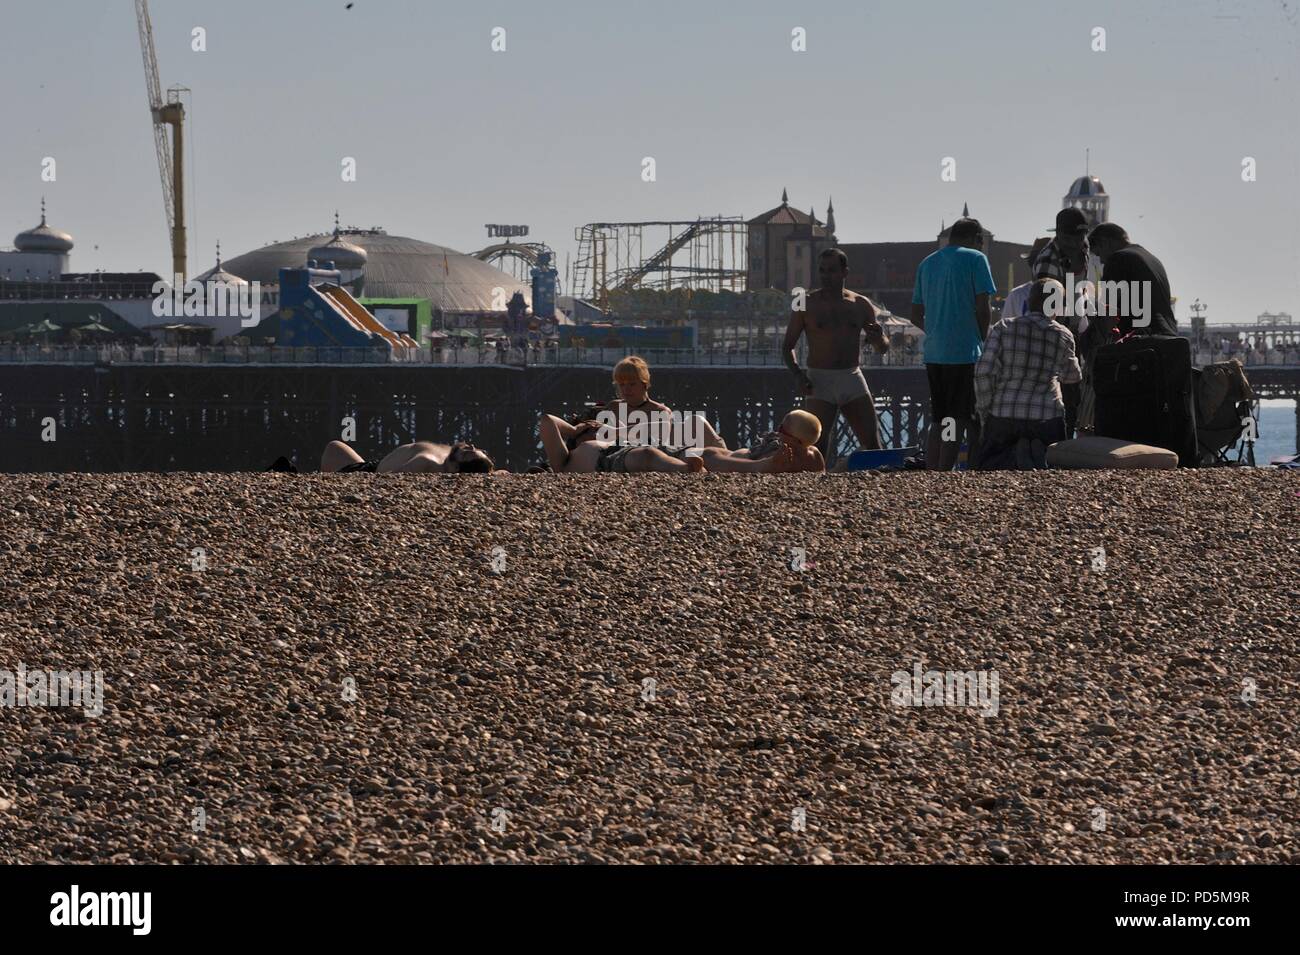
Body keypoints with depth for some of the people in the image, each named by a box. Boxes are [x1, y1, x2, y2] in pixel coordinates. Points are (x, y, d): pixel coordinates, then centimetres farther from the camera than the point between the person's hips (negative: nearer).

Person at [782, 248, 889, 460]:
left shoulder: (861, 305, 10)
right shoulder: (806, 304, 3)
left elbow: (883, 349, 15)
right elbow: (788, 346, 7)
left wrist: (880, 338, -10)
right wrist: (798, 374, -12)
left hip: (852, 379, 2)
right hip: (819, 381, -2)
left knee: (872, 442, -6)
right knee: (816, 446, -14)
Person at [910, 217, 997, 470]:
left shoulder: (927, 263, 16)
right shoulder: (975, 259, -3)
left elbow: (916, 317, 16)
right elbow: (982, 309, -9)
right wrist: (983, 341, 4)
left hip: (933, 354, 6)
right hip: (965, 353, -6)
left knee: (938, 421, 11)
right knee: (960, 420, -3)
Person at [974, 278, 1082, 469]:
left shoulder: (1004, 327, 2)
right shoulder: (1063, 336, 3)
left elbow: (984, 371, -5)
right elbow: (1071, 376, 20)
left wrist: (984, 413, 4)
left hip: (1003, 414, 0)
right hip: (1046, 417, 0)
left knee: (988, 467, 18)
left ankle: (1013, 456, -16)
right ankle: (1040, 454, -17)